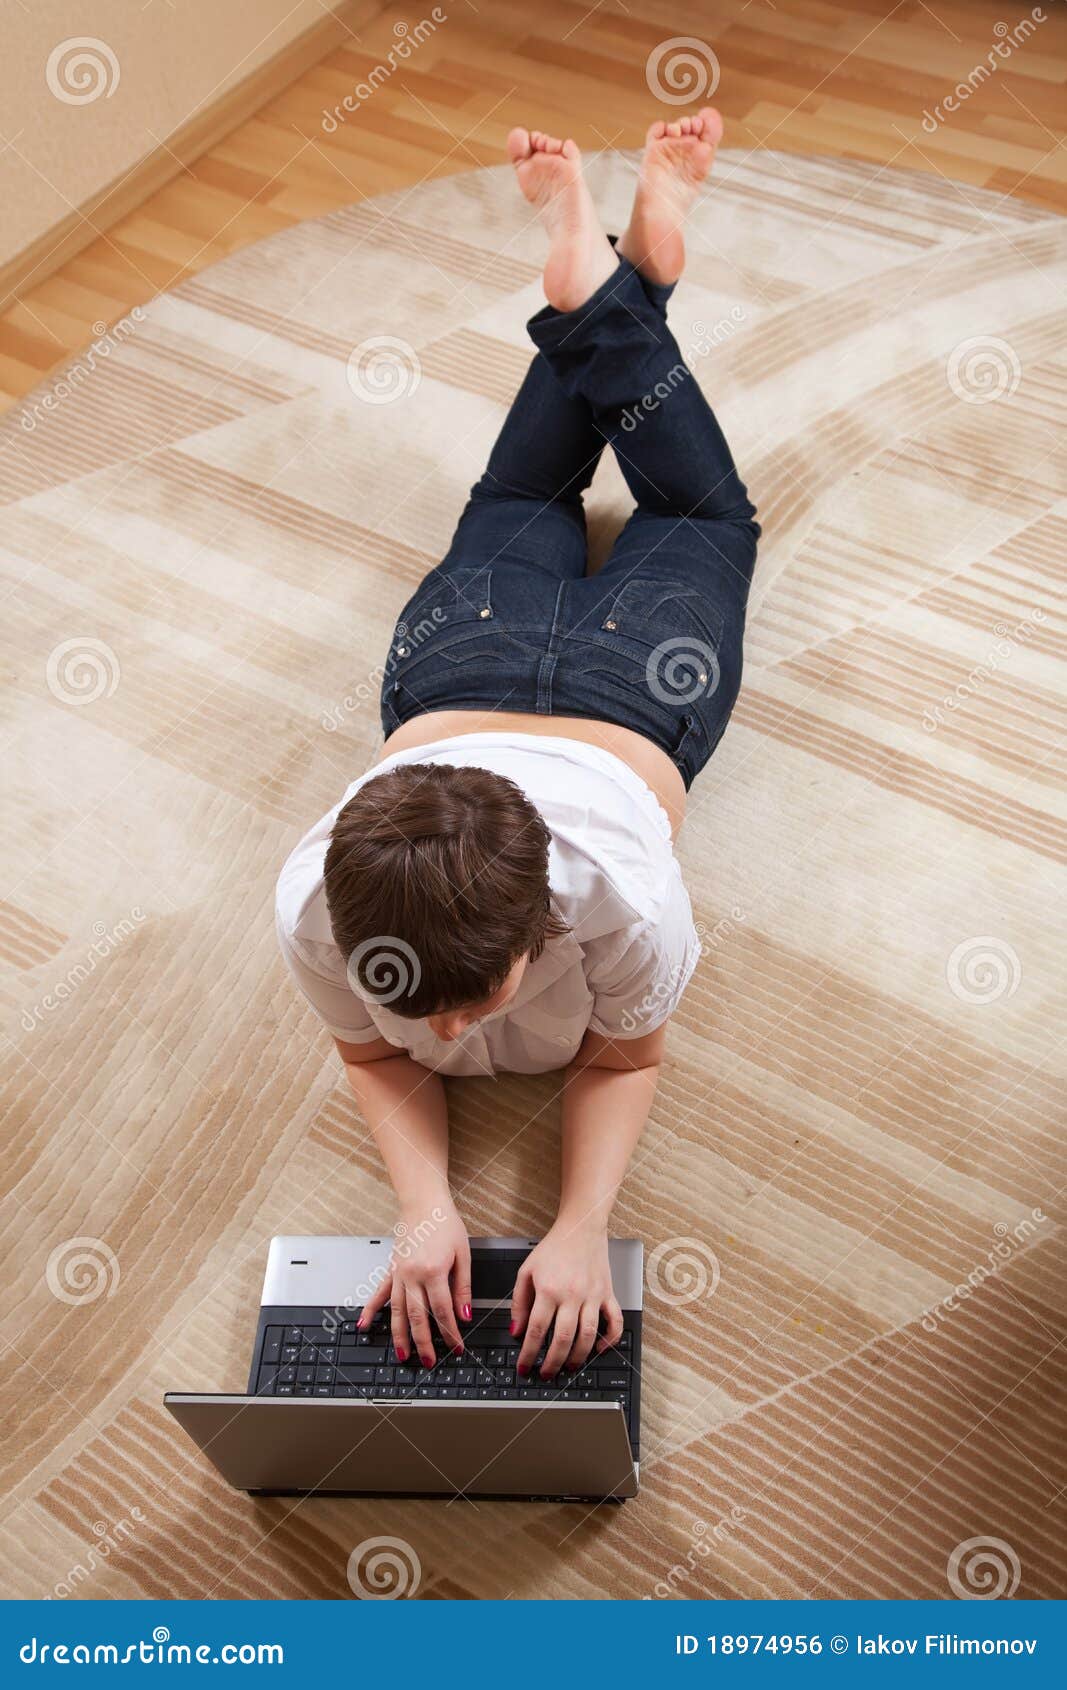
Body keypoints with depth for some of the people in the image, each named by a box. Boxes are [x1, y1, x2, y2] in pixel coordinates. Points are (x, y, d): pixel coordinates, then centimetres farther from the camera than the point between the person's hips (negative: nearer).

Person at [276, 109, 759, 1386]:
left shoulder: (620, 896, -46)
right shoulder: (314, 903, -40)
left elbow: (623, 1057, -25)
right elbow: (373, 1057, -21)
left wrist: (583, 1224, -40)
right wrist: (424, 1206, -38)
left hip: (625, 685, -1)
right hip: (459, 670, 2)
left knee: (701, 524, 32)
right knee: (513, 515, 36)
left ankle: (627, 274, 40)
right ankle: (589, 285, 47)